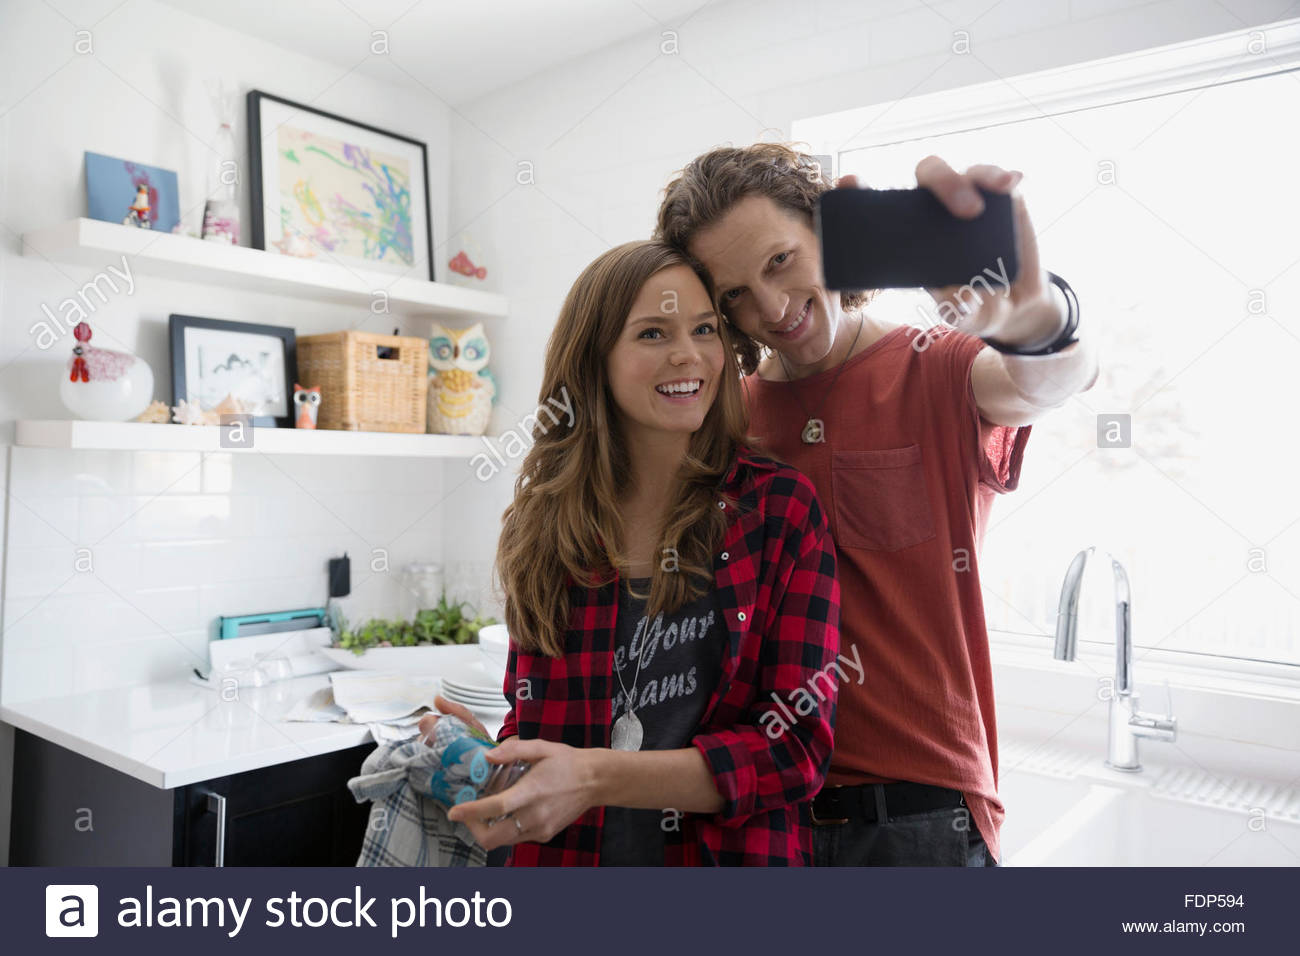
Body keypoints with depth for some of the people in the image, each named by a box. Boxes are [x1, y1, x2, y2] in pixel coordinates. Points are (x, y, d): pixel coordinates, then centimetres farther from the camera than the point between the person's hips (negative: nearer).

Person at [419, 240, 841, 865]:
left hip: (728, 856, -2)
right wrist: (490, 756, -16)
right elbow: (532, 716, 5)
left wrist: (597, 777, -26)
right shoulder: (545, 515, -4)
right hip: (560, 857, 2)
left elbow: (798, 746, -15)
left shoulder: (783, 509, -11)